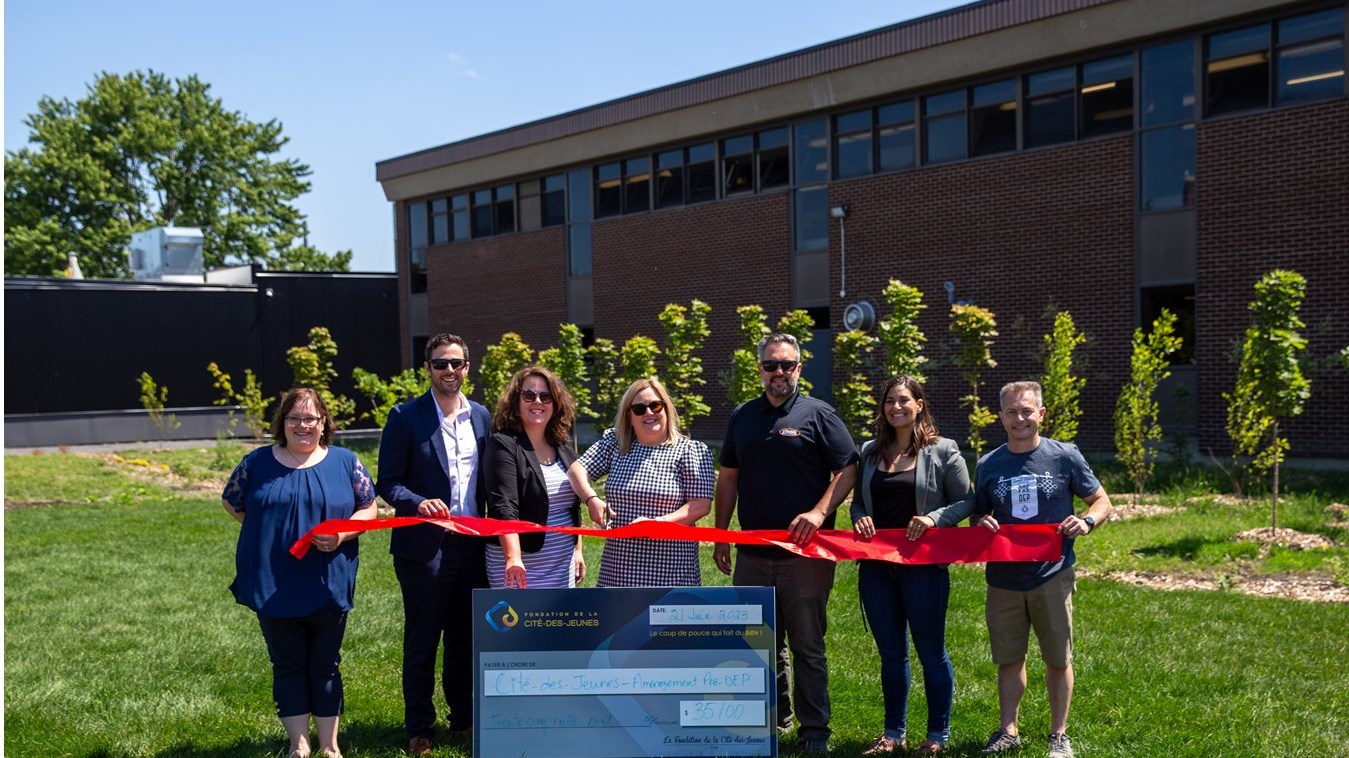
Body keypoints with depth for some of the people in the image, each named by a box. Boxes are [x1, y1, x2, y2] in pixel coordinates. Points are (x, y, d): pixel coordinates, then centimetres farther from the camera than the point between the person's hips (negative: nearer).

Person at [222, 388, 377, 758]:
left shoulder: (345, 462, 2)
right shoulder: (257, 463, 3)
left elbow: (368, 509, 4)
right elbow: (231, 501, 15)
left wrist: (343, 534, -15)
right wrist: (265, 532, 1)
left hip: (327, 586, 0)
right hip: (274, 587, 0)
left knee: (325, 666, 8)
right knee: (288, 666, 8)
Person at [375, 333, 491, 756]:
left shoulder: (481, 417, 8)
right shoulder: (405, 417, -5)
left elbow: (488, 480, 12)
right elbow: (388, 483, -5)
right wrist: (419, 503, -24)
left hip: (473, 545, 4)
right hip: (424, 546, -4)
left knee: (466, 639, 14)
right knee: (421, 642, 7)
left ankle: (463, 719, 29)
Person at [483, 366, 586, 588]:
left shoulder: (564, 451, 13)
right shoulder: (503, 445, -9)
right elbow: (503, 507, -20)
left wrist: (577, 550, 18)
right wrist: (512, 558, -29)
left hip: (562, 566, 6)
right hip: (518, 566, -6)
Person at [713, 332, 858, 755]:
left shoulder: (818, 414, -1)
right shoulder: (742, 417, 11)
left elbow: (848, 470, -6)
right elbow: (728, 478, 15)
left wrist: (819, 512, -20)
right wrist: (721, 537, 11)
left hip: (804, 550, -4)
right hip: (752, 553, 4)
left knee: (807, 645, 2)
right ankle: (775, 718, 29)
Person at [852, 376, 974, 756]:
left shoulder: (943, 451, -3)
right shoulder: (870, 452, 9)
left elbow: (966, 502, -2)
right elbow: (858, 501, 17)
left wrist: (934, 518, -18)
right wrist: (859, 519, -5)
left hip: (924, 566, -4)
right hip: (876, 567, 4)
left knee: (931, 653, 5)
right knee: (890, 653, 13)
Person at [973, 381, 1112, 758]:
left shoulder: (1065, 456, -3)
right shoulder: (987, 466, 4)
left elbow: (1102, 501, 4)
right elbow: (977, 517, 14)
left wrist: (1088, 521, -16)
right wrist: (981, 525, -10)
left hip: (1052, 576, -2)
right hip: (1003, 580, 2)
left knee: (1058, 660, 7)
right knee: (1009, 659, 11)